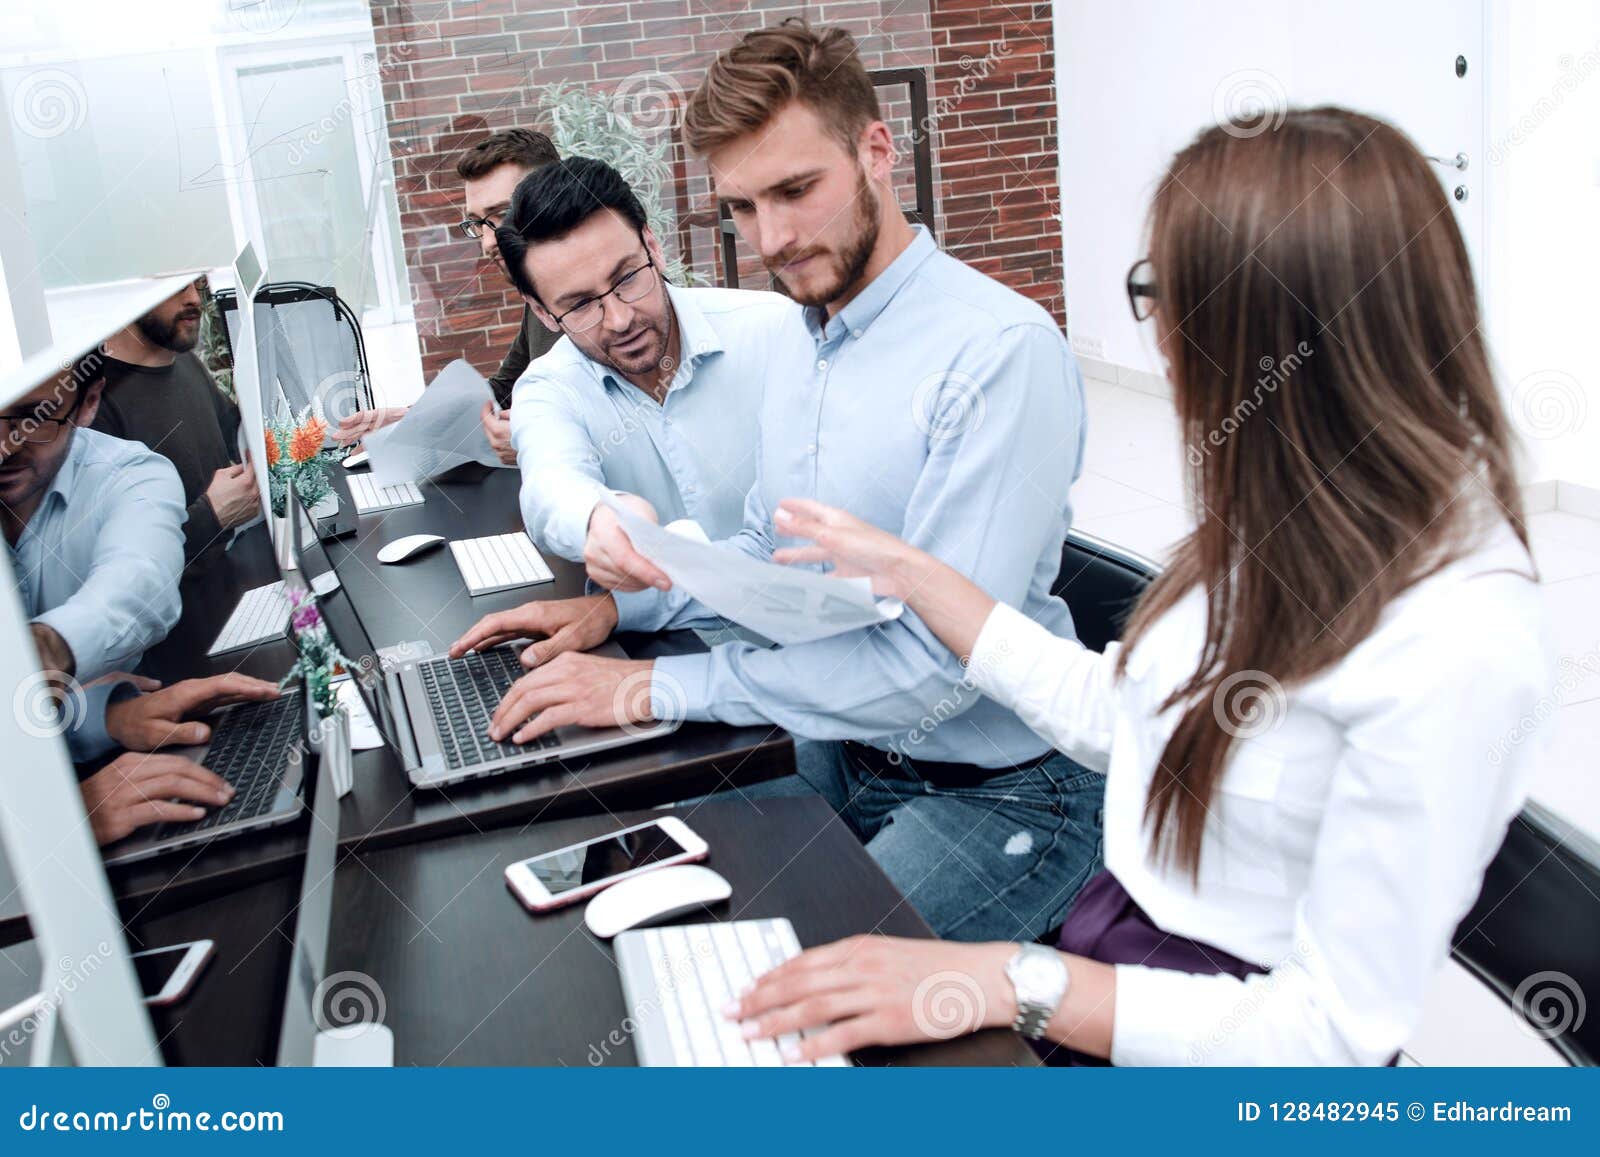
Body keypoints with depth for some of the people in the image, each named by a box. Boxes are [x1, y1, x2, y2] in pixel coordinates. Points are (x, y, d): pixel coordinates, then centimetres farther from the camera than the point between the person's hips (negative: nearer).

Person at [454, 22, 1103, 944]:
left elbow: (931, 666, -27)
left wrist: (657, 686, -24)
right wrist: (624, 604, 1)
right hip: (837, 753, 8)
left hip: (995, 792, -7)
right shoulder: (800, 343, 7)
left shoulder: (1000, 350, -23)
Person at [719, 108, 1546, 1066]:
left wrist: (1015, 981, -26)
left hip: (1204, 1036, -7)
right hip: (1116, 942, 7)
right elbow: (1107, 710, 9)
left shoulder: (1451, 645, -27)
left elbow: (1332, 1033, -22)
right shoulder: (1296, 516, -2)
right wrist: (908, 572, 12)